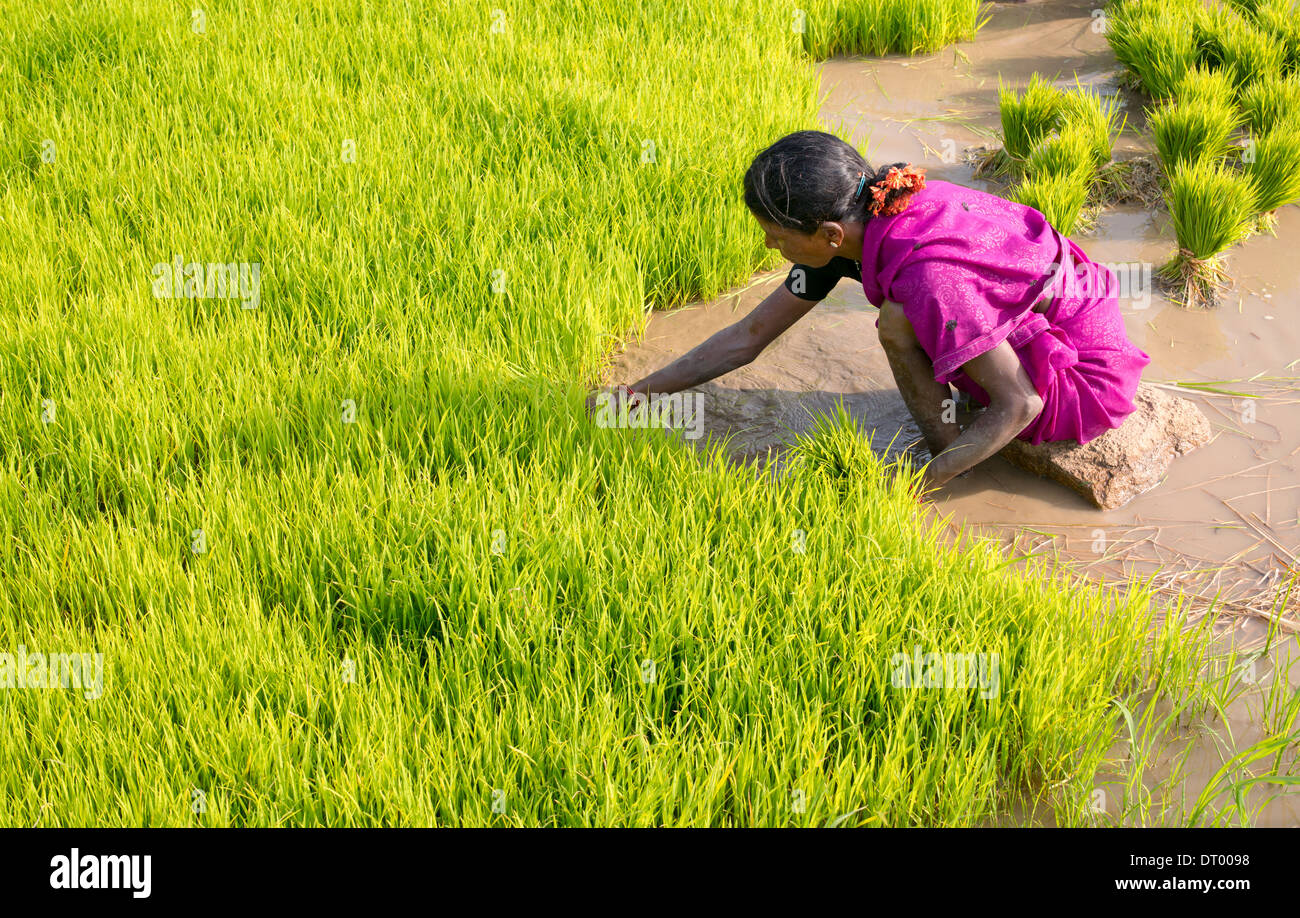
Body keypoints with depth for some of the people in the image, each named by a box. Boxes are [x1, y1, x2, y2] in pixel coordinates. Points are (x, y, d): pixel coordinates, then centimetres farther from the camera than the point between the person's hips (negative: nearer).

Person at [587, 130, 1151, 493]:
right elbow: (748, 338, 0)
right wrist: (636, 392, -1)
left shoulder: (929, 277, -32)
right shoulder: (856, 223, -7)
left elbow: (1018, 405, -23)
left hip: (1090, 383, -9)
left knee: (899, 323, -23)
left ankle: (940, 445, -3)